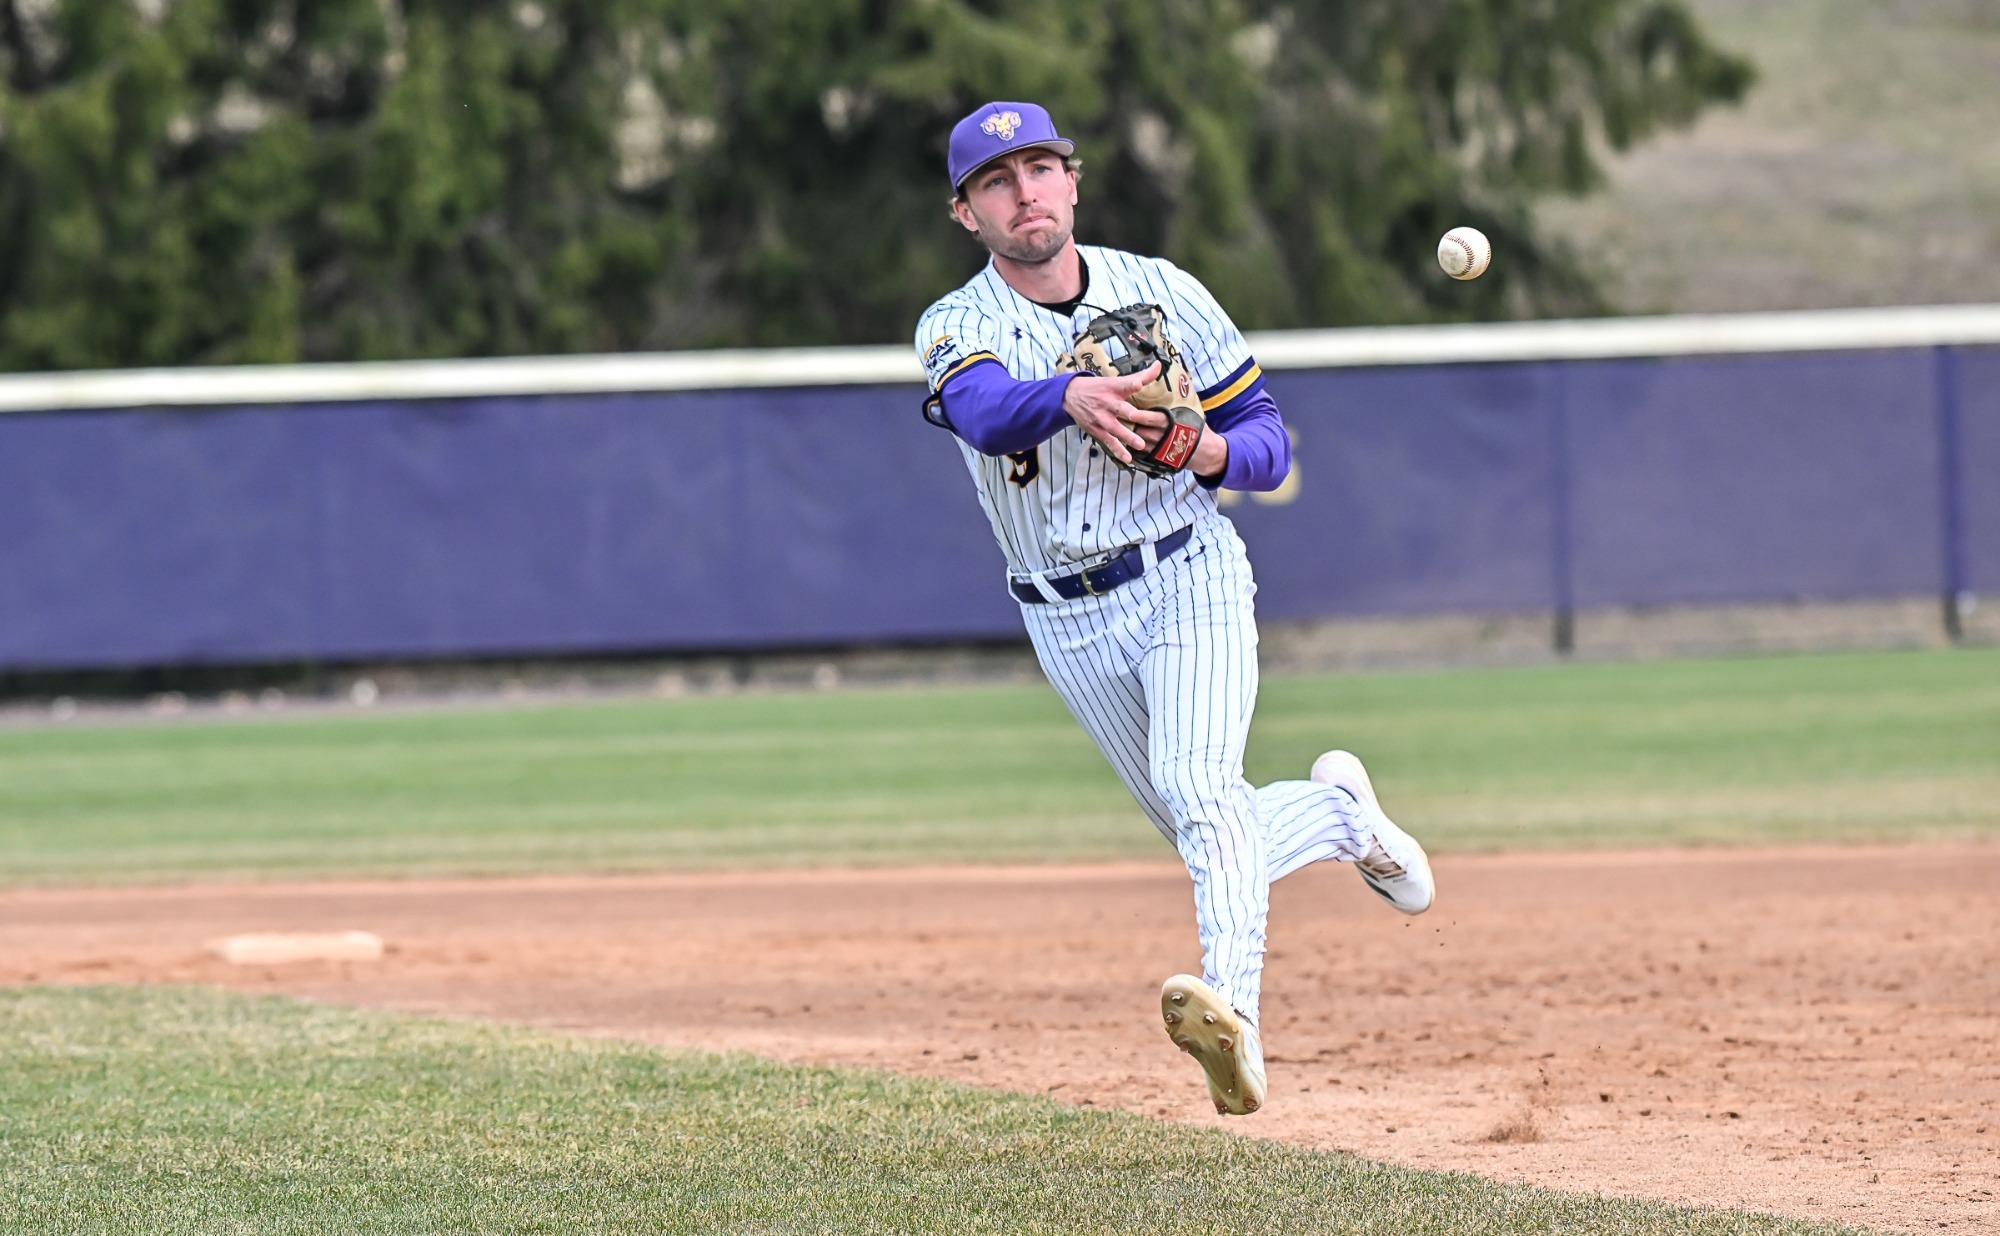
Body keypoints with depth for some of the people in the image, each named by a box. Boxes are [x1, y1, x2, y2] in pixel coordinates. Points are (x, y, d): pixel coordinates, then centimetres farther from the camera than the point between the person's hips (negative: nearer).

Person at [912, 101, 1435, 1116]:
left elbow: (1267, 442, 2)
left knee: (1197, 781, -27)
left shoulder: (1165, 294, -1)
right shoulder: (956, 328, -5)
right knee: (1215, 843, 8)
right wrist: (1074, 395, -52)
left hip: (1190, 582, -2)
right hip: (1071, 627, 2)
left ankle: (1235, 1016, -45)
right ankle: (1337, 813, 39)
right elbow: (986, 412, -30)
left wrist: (1210, 450, -22)